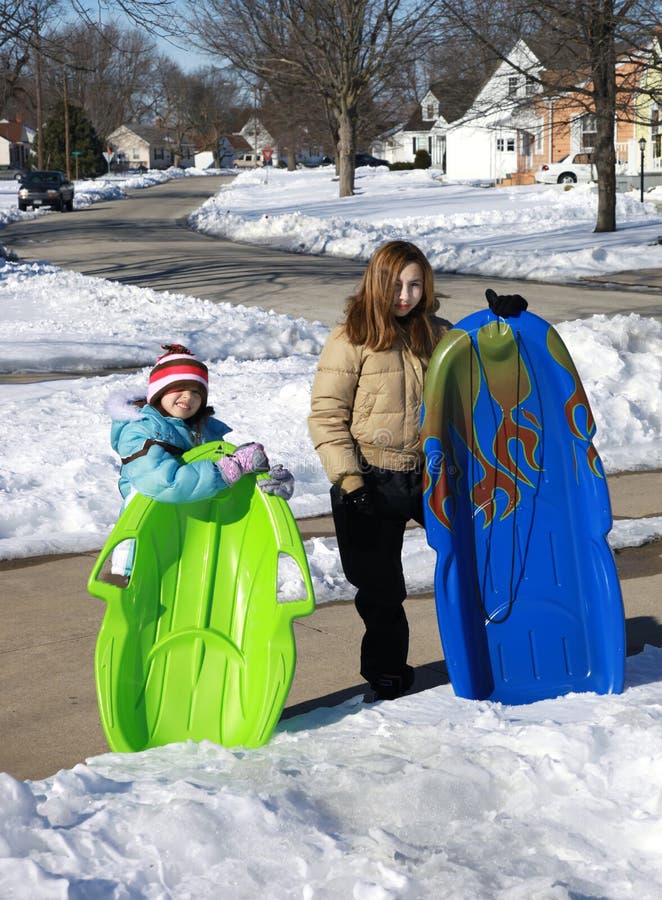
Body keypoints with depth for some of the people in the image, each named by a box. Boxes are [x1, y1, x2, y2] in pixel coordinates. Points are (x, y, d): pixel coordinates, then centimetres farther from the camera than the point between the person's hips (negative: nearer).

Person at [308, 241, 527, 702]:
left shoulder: (436, 332, 5)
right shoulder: (351, 339, -9)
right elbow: (327, 415, -10)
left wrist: (499, 321, 1)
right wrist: (348, 478, -17)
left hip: (429, 474, 4)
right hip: (371, 484, -3)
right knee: (380, 588, 8)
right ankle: (386, 674, 28)